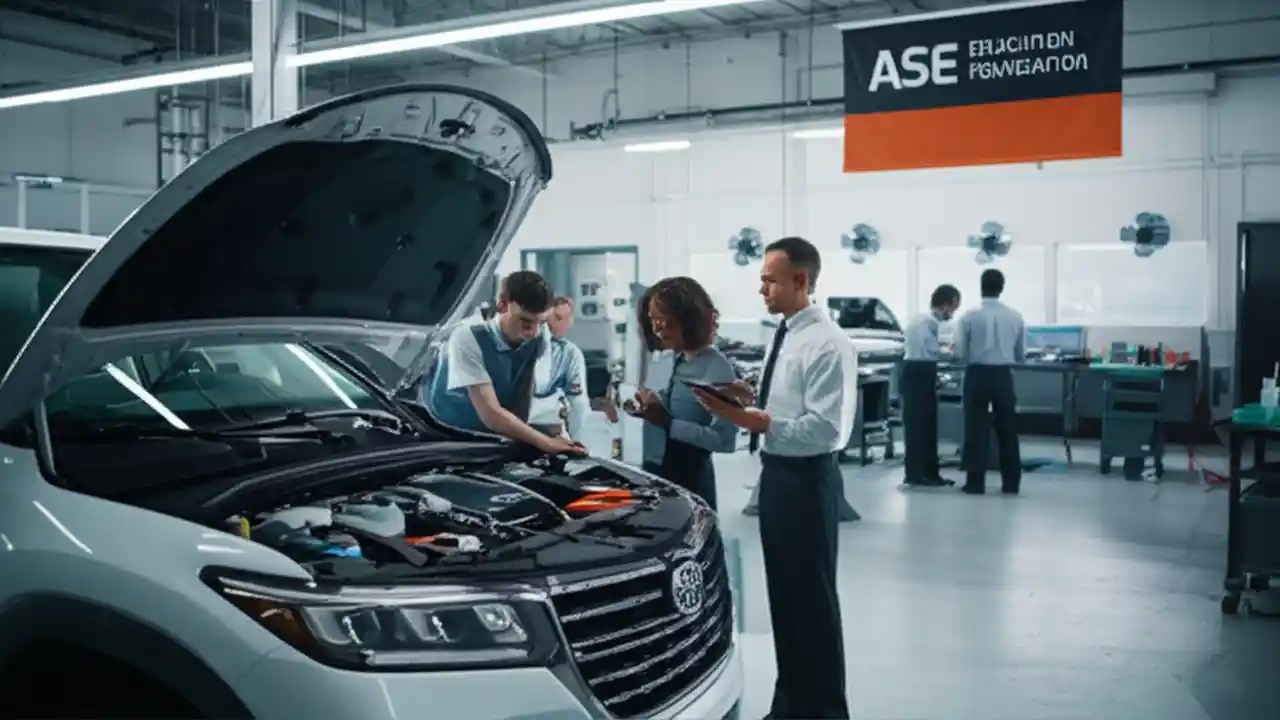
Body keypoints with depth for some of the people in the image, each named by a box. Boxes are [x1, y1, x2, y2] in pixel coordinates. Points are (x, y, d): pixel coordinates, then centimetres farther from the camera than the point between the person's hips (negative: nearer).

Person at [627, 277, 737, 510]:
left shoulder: (717, 369, -18)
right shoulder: (673, 359, 3)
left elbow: (725, 440, -23)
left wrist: (668, 423, -27)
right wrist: (649, 410, -6)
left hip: (689, 480, -7)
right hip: (655, 472, 7)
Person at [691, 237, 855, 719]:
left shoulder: (827, 343, -19)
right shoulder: (786, 335, 10)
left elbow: (824, 428, -26)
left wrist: (753, 421, -28)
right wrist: (752, 396, 2)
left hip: (807, 479, -10)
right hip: (776, 473, 10)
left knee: (812, 597, 3)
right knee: (783, 594, 18)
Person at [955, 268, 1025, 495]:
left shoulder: (970, 316, -9)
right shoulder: (1015, 316, -1)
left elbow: (960, 353, -5)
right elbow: (1021, 355, 5)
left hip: (977, 375, -2)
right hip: (1003, 376, 2)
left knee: (976, 430, 4)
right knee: (1007, 429, 11)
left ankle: (975, 482, 5)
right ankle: (1011, 483, 16)